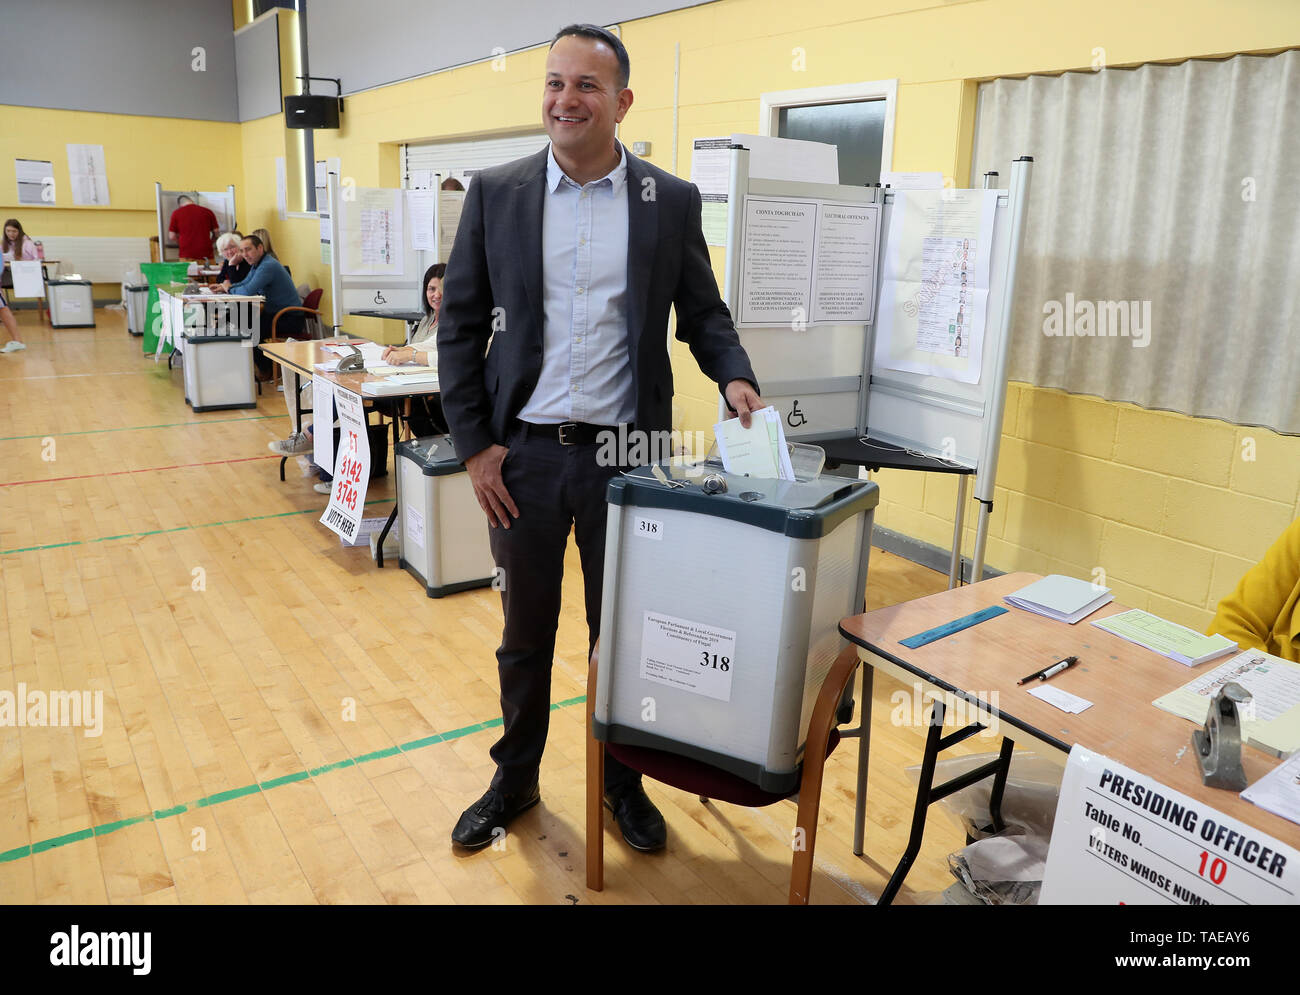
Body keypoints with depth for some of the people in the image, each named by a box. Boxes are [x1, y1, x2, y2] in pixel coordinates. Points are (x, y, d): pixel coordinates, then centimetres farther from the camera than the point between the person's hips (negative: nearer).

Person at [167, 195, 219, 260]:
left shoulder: (176, 213, 5)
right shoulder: (207, 212, 6)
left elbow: (172, 236, 4)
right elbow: (216, 233, 8)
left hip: (186, 255, -1)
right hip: (206, 254, 1)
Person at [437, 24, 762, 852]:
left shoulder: (672, 201, 1)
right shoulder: (496, 193, 1)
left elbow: (703, 314, 7)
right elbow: (460, 326, 2)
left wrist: (734, 377, -13)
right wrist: (475, 443, -3)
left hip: (625, 454, 0)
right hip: (523, 451, 1)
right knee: (525, 635, 15)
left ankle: (624, 781, 35)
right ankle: (515, 781, 37)